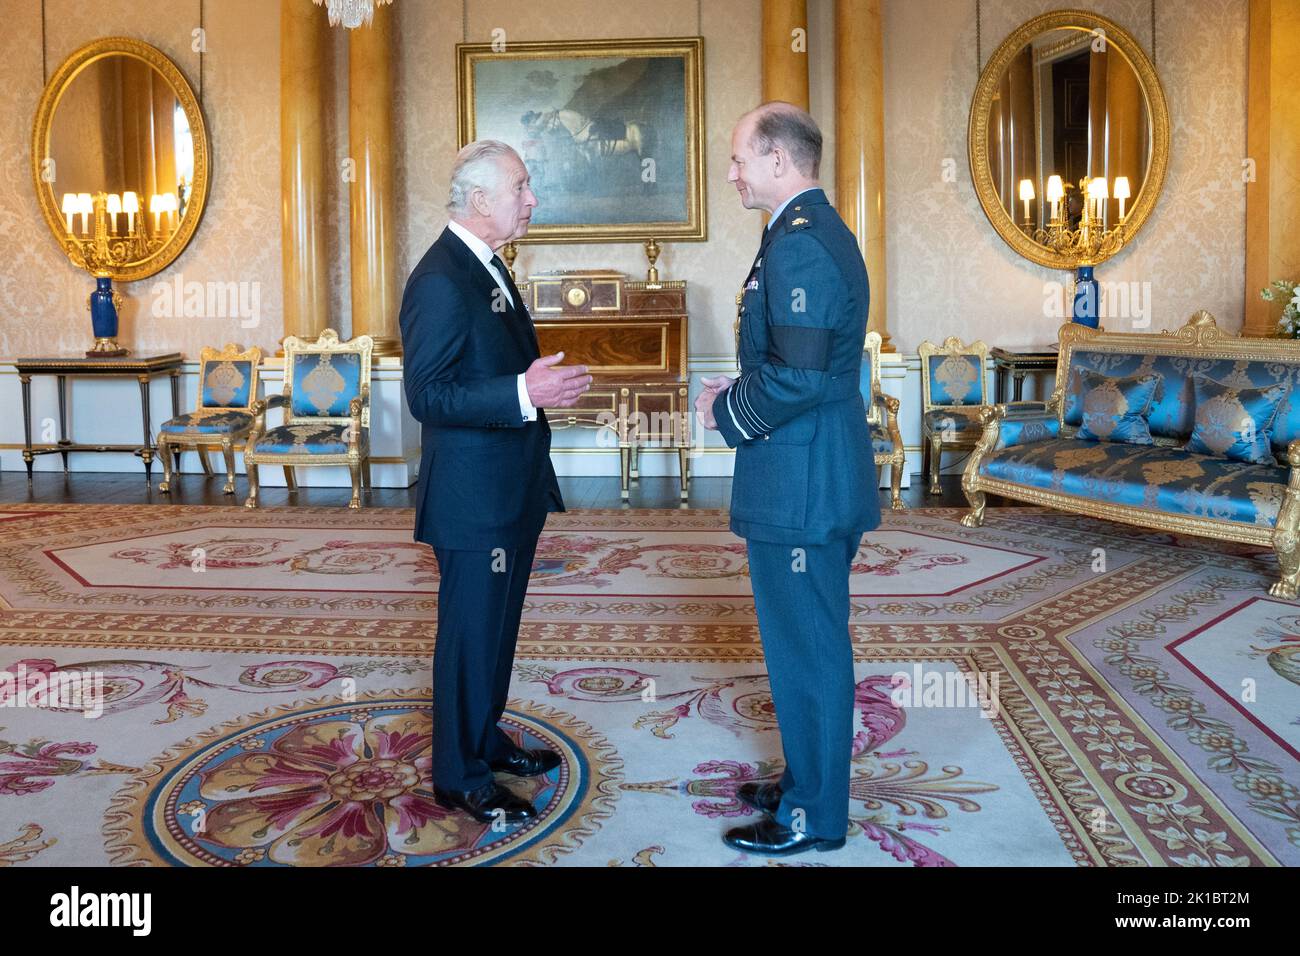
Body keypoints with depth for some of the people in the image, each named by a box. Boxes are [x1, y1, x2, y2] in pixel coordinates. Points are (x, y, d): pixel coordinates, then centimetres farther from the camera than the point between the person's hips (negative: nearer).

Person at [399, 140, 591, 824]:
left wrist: (544, 381, 9)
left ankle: (485, 740, 38)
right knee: (471, 634, 2)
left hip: (511, 487, 10)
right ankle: (459, 778, 17)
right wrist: (523, 394, -32)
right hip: (471, 493, -10)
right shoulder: (440, 280, -20)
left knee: (497, 626, 21)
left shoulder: (486, 267, 12)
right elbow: (426, 395, -24)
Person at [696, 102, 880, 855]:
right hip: (815, 478, 11)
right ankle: (808, 783, 35)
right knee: (808, 643, 20)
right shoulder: (817, 231, 14)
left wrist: (727, 412, -10)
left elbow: (797, 376, -26)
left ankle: (813, 816, 17)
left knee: (807, 648, 2)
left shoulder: (799, 242, -20)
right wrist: (741, 392, 10)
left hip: (800, 483, -11)